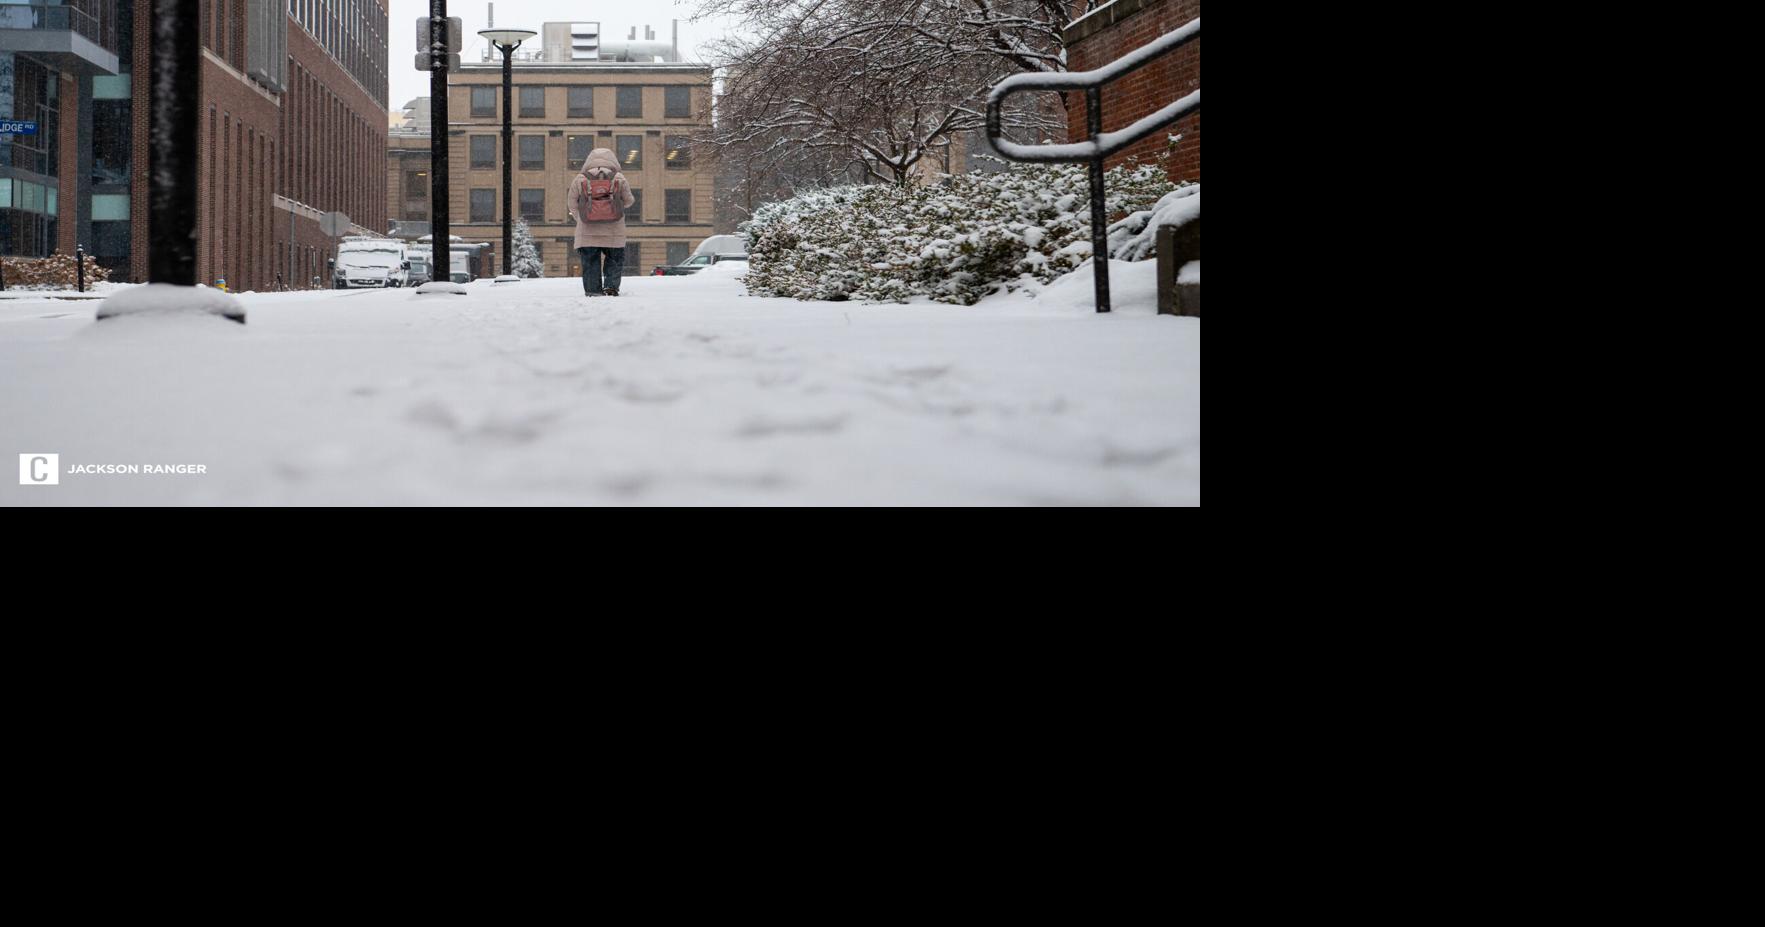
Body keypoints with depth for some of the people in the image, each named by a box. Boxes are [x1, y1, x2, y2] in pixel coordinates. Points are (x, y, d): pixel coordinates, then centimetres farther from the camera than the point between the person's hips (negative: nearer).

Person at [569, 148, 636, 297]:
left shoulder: (579, 180, 1)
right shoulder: (619, 179, 0)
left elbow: (573, 207, 6)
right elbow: (628, 201, 9)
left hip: (587, 233, 0)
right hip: (613, 234, 0)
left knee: (590, 263, 7)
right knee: (614, 260, 12)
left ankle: (593, 290, 3)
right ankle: (611, 285, -4)